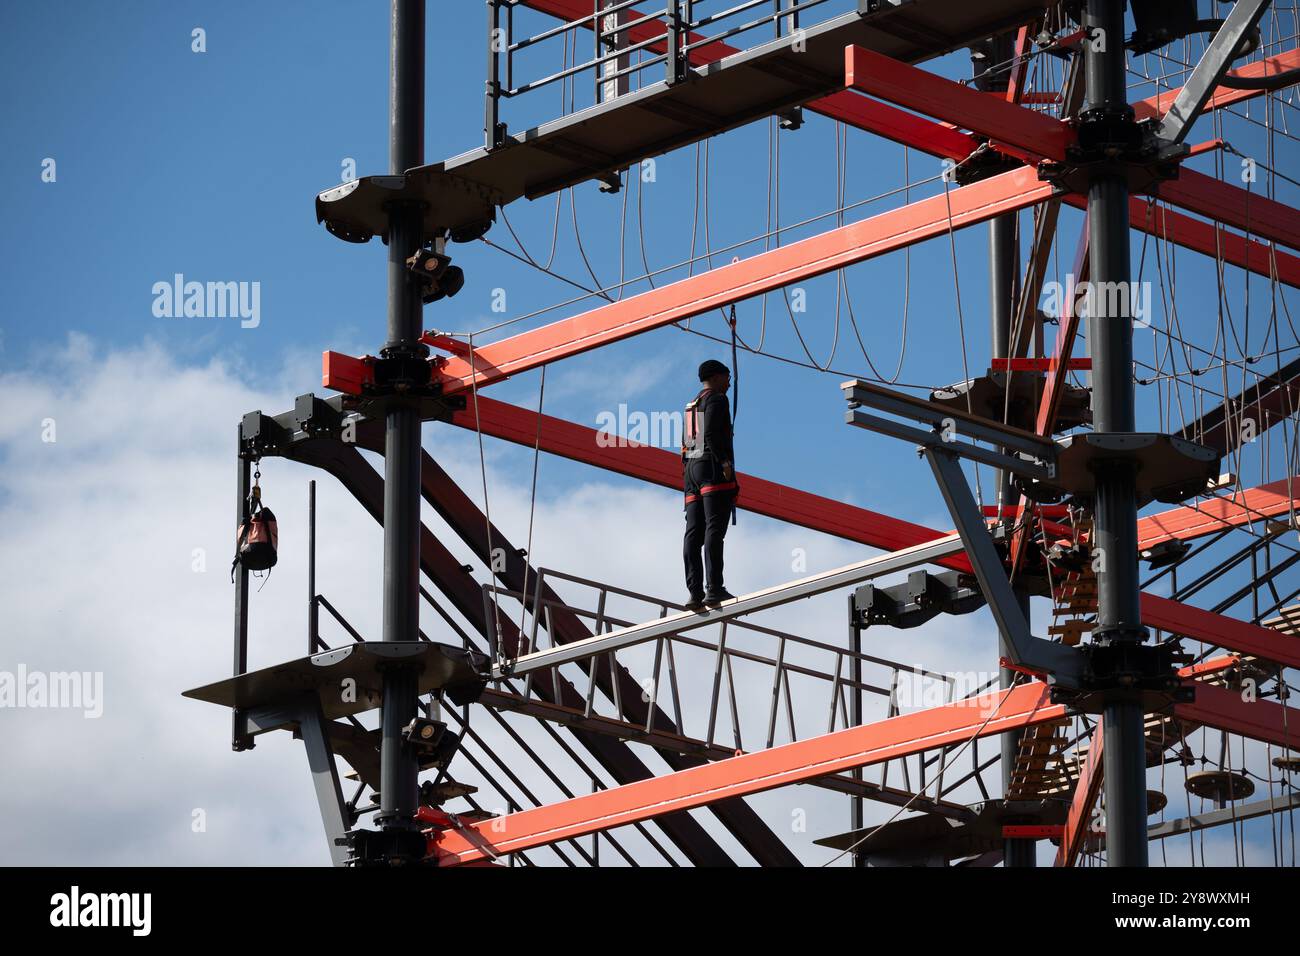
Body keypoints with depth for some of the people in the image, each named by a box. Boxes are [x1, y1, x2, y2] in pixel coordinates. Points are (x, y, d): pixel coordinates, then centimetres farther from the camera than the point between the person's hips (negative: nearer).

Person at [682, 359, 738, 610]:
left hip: (691, 467, 9)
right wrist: (724, 461, -22)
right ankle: (714, 589, -26)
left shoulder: (691, 405, 26)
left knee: (694, 533, -1)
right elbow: (712, 433, -16)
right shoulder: (716, 399, -1)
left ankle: (694, 592, -10)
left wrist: (688, 480, 19)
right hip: (713, 467, -9)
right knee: (714, 530, -16)